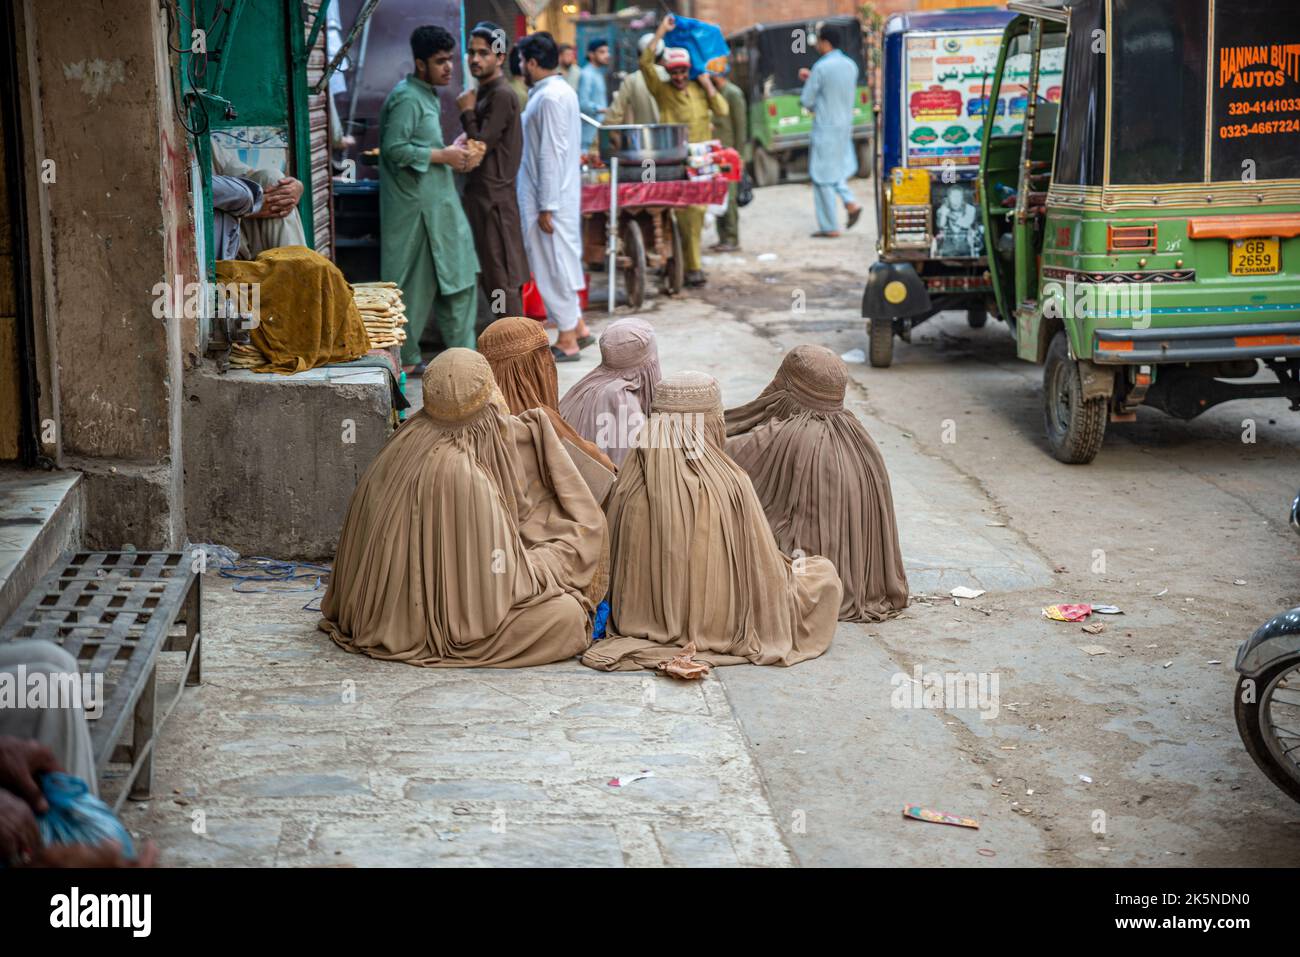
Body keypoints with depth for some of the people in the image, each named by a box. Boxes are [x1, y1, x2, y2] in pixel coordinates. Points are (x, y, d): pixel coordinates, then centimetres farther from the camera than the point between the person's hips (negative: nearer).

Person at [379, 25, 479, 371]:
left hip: (439, 203, 10)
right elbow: (394, 149, -23)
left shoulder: (427, 96, 17)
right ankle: (403, 358, 6)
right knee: (416, 284, -3)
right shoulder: (407, 98, -15)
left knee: (456, 277, 10)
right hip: (416, 206, -10)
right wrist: (443, 155, -18)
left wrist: (451, 153, 8)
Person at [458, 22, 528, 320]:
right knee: (489, 276, 13)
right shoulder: (484, 92, 15)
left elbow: (481, 146, -18)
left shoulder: (501, 96, -15)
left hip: (494, 197, -10)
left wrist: (467, 111, -8)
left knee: (501, 277, -7)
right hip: (481, 194, 10)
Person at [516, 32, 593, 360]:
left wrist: (546, 207, -21)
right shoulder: (561, 91, 13)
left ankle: (568, 341, 4)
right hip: (561, 196, 10)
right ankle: (578, 329, 24)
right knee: (560, 265, 17)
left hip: (550, 199, -10)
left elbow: (550, 155, -21)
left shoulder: (549, 98, -19)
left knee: (553, 268, -2)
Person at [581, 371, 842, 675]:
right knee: (825, 572, 17)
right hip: (722, 625, -5)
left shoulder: (630, 482, -12)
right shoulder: (729, 483, -23)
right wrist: (793, 571, 10)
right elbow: (766, 571, -13)